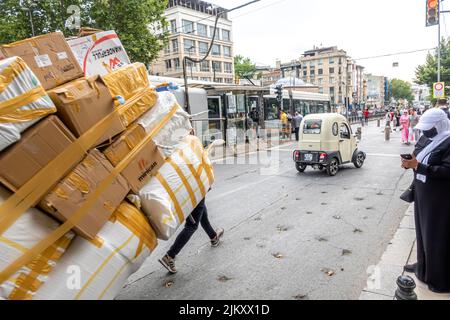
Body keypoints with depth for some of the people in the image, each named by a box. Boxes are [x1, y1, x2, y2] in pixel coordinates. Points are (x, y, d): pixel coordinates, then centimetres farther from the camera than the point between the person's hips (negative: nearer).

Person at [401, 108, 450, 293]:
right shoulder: (425, 139, 7)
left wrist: (418, 166, -28)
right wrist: (410, 163, -7)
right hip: (422, 195, 8)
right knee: (423, 230, 18)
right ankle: (424, 266, 35)